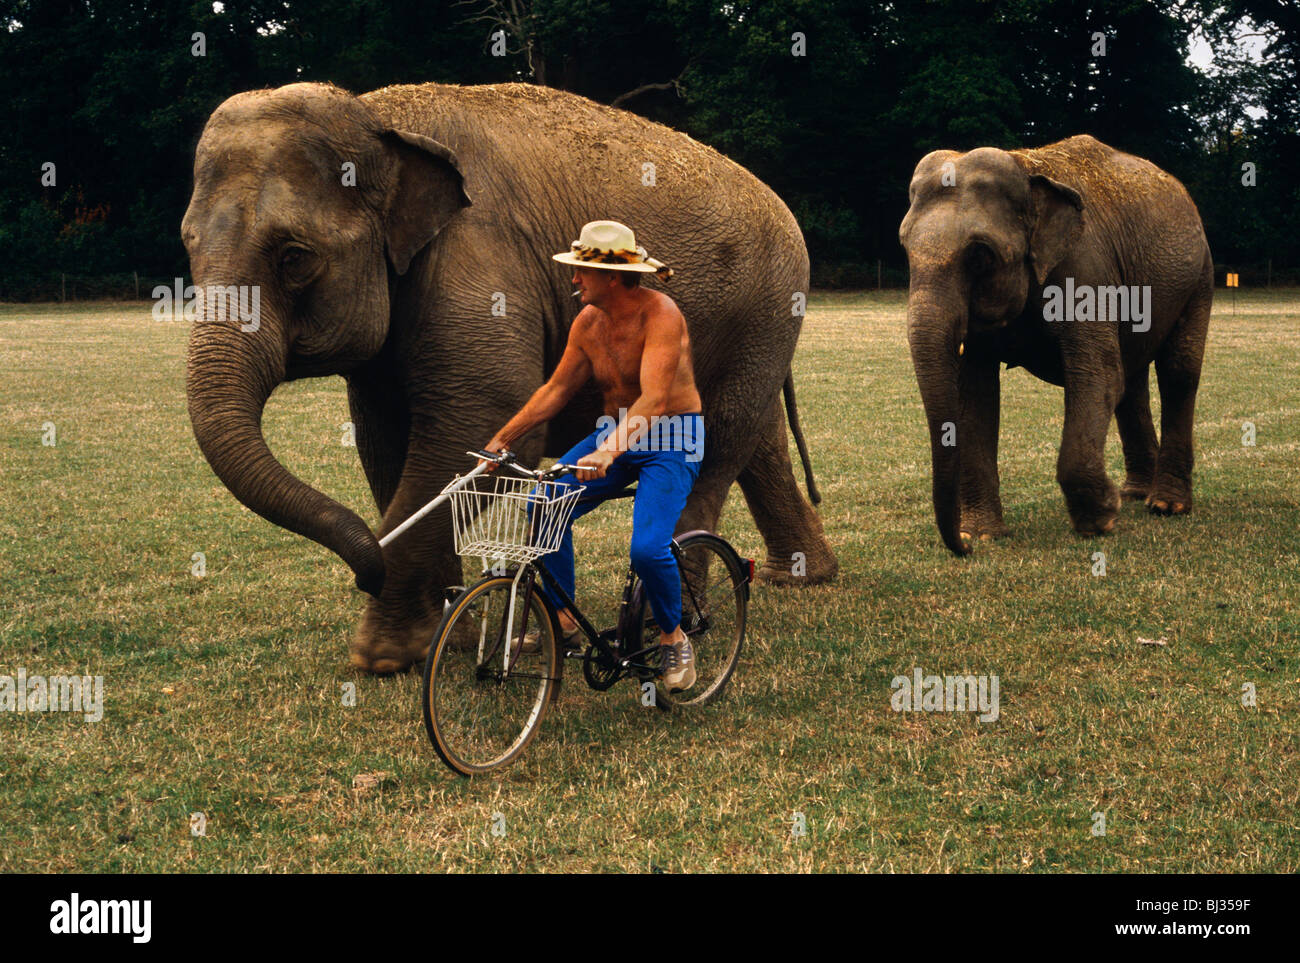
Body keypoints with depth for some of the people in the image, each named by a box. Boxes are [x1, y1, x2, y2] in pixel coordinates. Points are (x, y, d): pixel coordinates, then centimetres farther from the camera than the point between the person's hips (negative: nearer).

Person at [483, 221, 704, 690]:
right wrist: (502, 438, 2)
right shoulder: (588, 322, 0)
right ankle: (562, 618, 2)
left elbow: (654, 399, -31)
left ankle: (674, 638, 4)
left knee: (647, 549, -24)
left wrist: (606, 451, -44)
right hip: (616, 435, 7)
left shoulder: (659, 313, -21)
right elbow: (557, 389, 9)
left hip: (673, 440, -7)